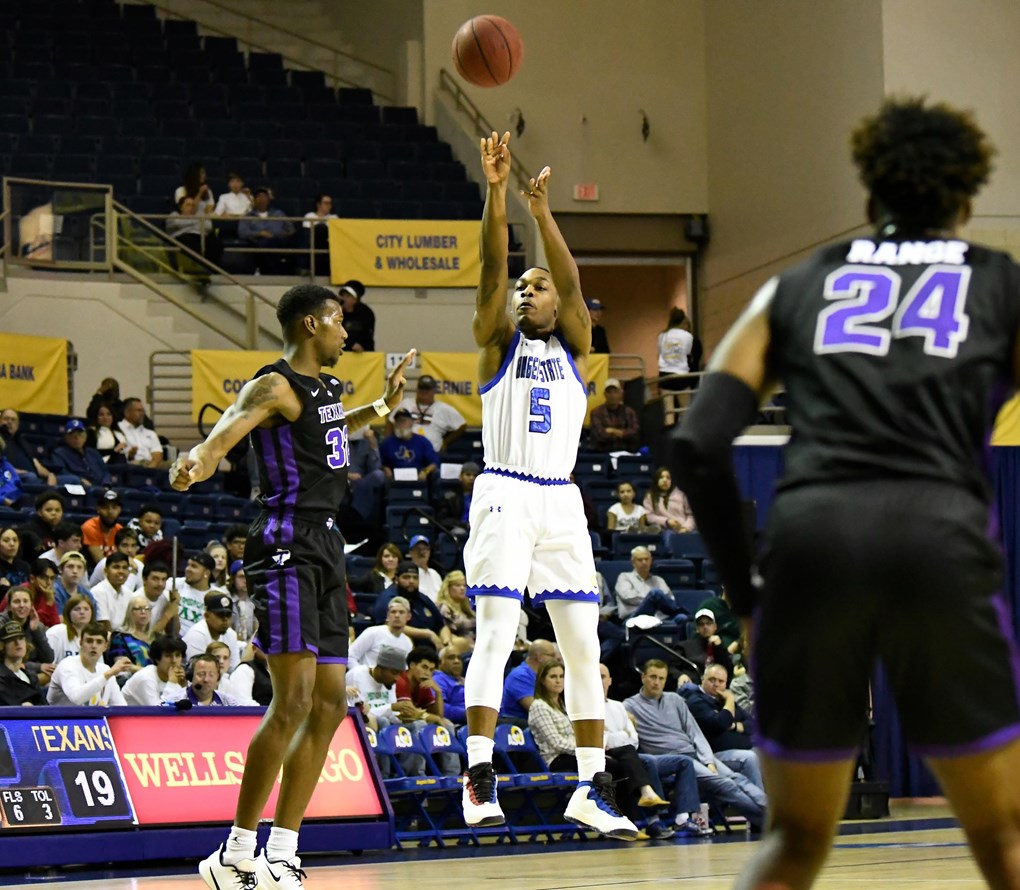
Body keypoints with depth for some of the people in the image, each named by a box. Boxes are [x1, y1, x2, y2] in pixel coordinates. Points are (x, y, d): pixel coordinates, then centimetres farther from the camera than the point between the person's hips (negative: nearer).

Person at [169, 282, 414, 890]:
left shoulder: (325, 387, 18)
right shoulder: (276, 386, -10)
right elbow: (229, 426, -32)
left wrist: (383, 406, 43)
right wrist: (201, 459, -53)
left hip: (327, 548, 10)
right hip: (287, 547, -10)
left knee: (330, 704, 7)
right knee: (294, 699, -16)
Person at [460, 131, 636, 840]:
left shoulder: (574, 347, 14)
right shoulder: (499, 341, 11)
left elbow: (572, 283, -3)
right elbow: (494, 270, -4)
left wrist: (543, 210, -16)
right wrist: (496, 191, -16)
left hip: (562, 501, 3)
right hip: (505, 495, -3)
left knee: (584, 646, 3)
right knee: (496, 634, -14)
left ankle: (593, 786, 7)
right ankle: (480, 774, -19)